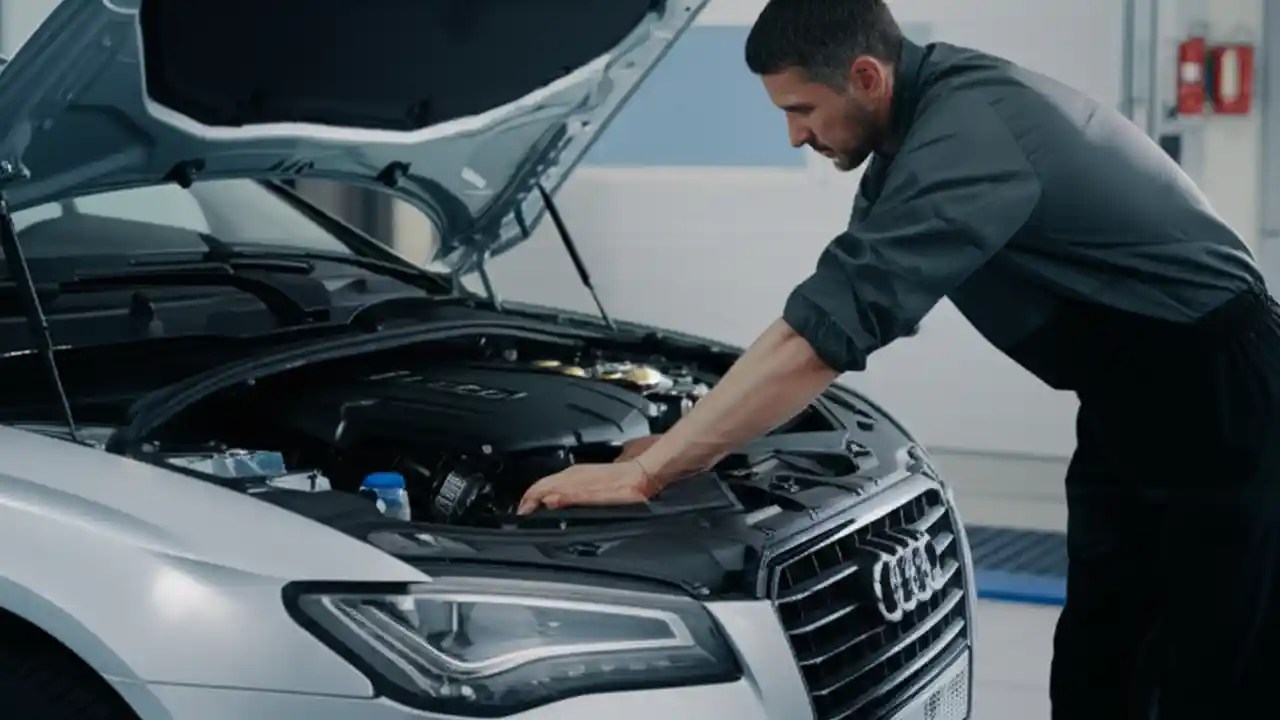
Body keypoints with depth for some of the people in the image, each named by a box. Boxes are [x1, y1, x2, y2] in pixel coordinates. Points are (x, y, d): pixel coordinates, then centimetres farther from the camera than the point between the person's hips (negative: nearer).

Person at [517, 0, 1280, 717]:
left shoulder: (971, 130, -29)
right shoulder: (925, 121, 2)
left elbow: (830, 324, -36)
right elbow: (849, 307, 9)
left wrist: (645, 472, -34)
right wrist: (687, 444, 4)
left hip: (1215, 397, -9)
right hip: (1124, 401, 9)